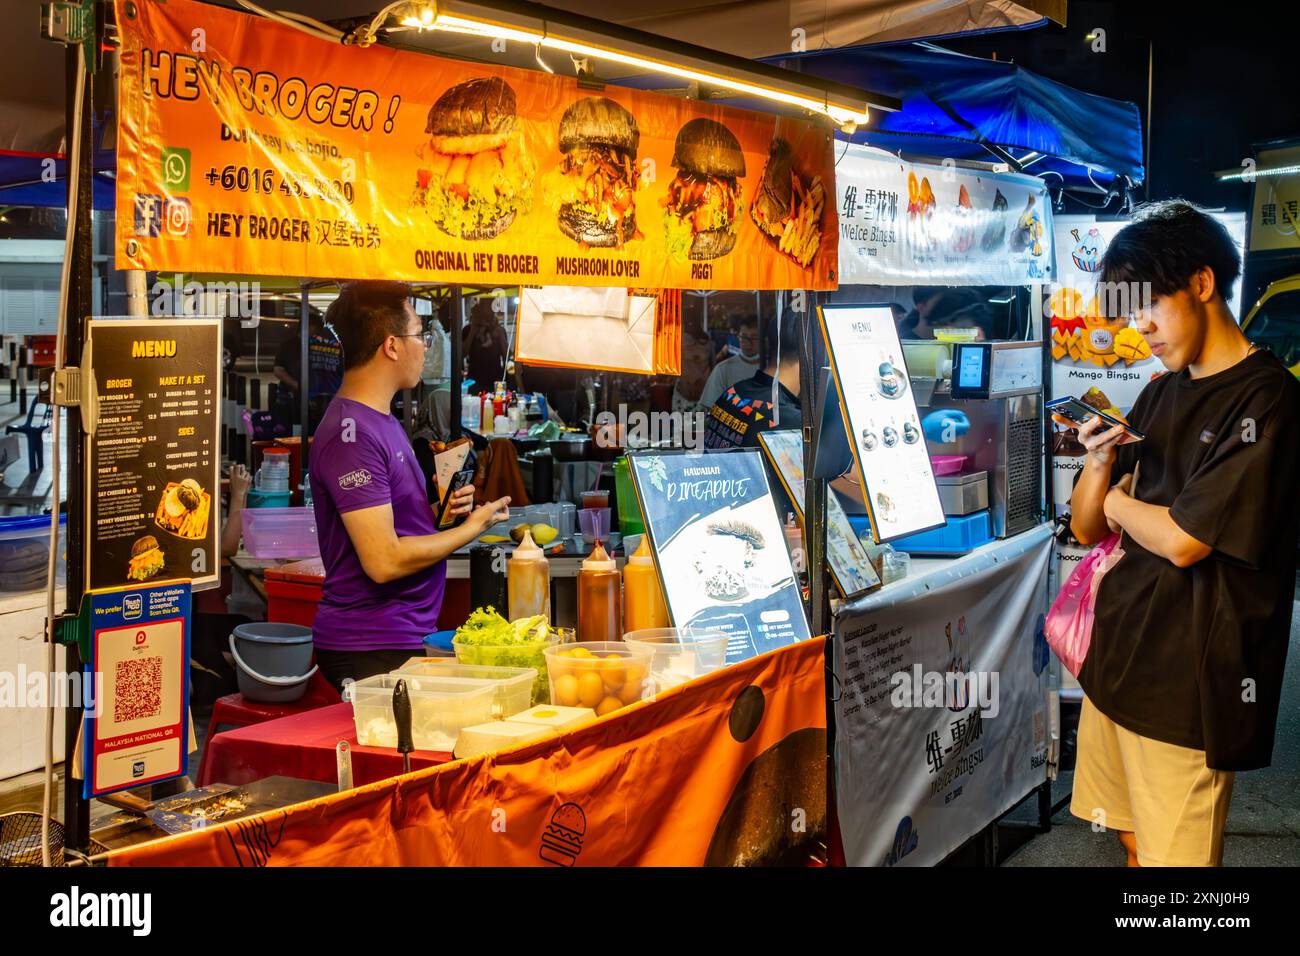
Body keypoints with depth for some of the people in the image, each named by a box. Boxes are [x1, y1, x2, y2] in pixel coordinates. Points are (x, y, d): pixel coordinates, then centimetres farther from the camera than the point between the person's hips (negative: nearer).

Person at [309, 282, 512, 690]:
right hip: (371, 652, -9)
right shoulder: (351, 434, -18)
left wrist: (438, 512, 3)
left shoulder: (383, 422, 14)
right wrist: (473, 527, -10)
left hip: (411, 637, 9)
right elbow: (384, 561, -22)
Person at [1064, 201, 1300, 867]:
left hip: (1188, 682, -7)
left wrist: (1120, 501, 1)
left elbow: (1183, 541, -18)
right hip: (1118, 658, 7)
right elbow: (1086, 528, 13)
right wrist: (1099, 460, -6)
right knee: (1132, 841, 15)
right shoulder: (1160, 395, 12)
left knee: (1173, 858, 1)